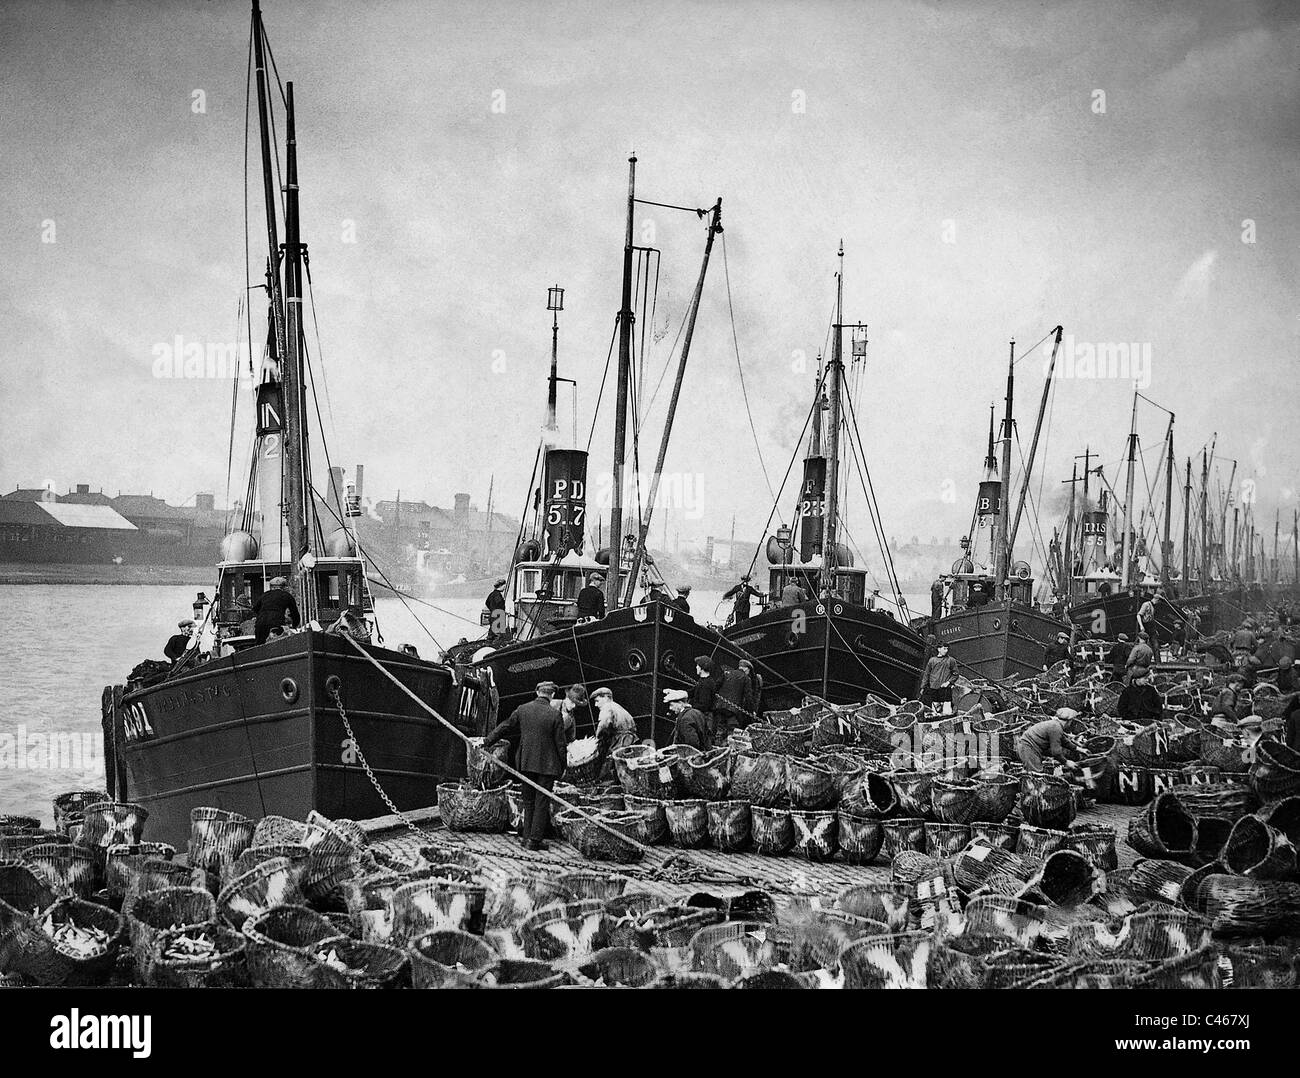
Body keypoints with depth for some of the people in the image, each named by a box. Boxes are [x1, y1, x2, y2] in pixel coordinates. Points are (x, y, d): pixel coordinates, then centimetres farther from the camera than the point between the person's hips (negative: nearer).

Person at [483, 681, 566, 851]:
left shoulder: (522, 710, -2)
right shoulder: (555, 715, -11)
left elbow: (505, 728, 9)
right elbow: (560, 744, -8)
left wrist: (487, 742, 22)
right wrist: (563, 766, 4)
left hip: (527, 762, 3)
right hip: (547, 764, -3)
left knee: (529, 801, 16)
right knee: (541, 802, 3)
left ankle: (528, 836, 18)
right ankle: (534, 840, 3)